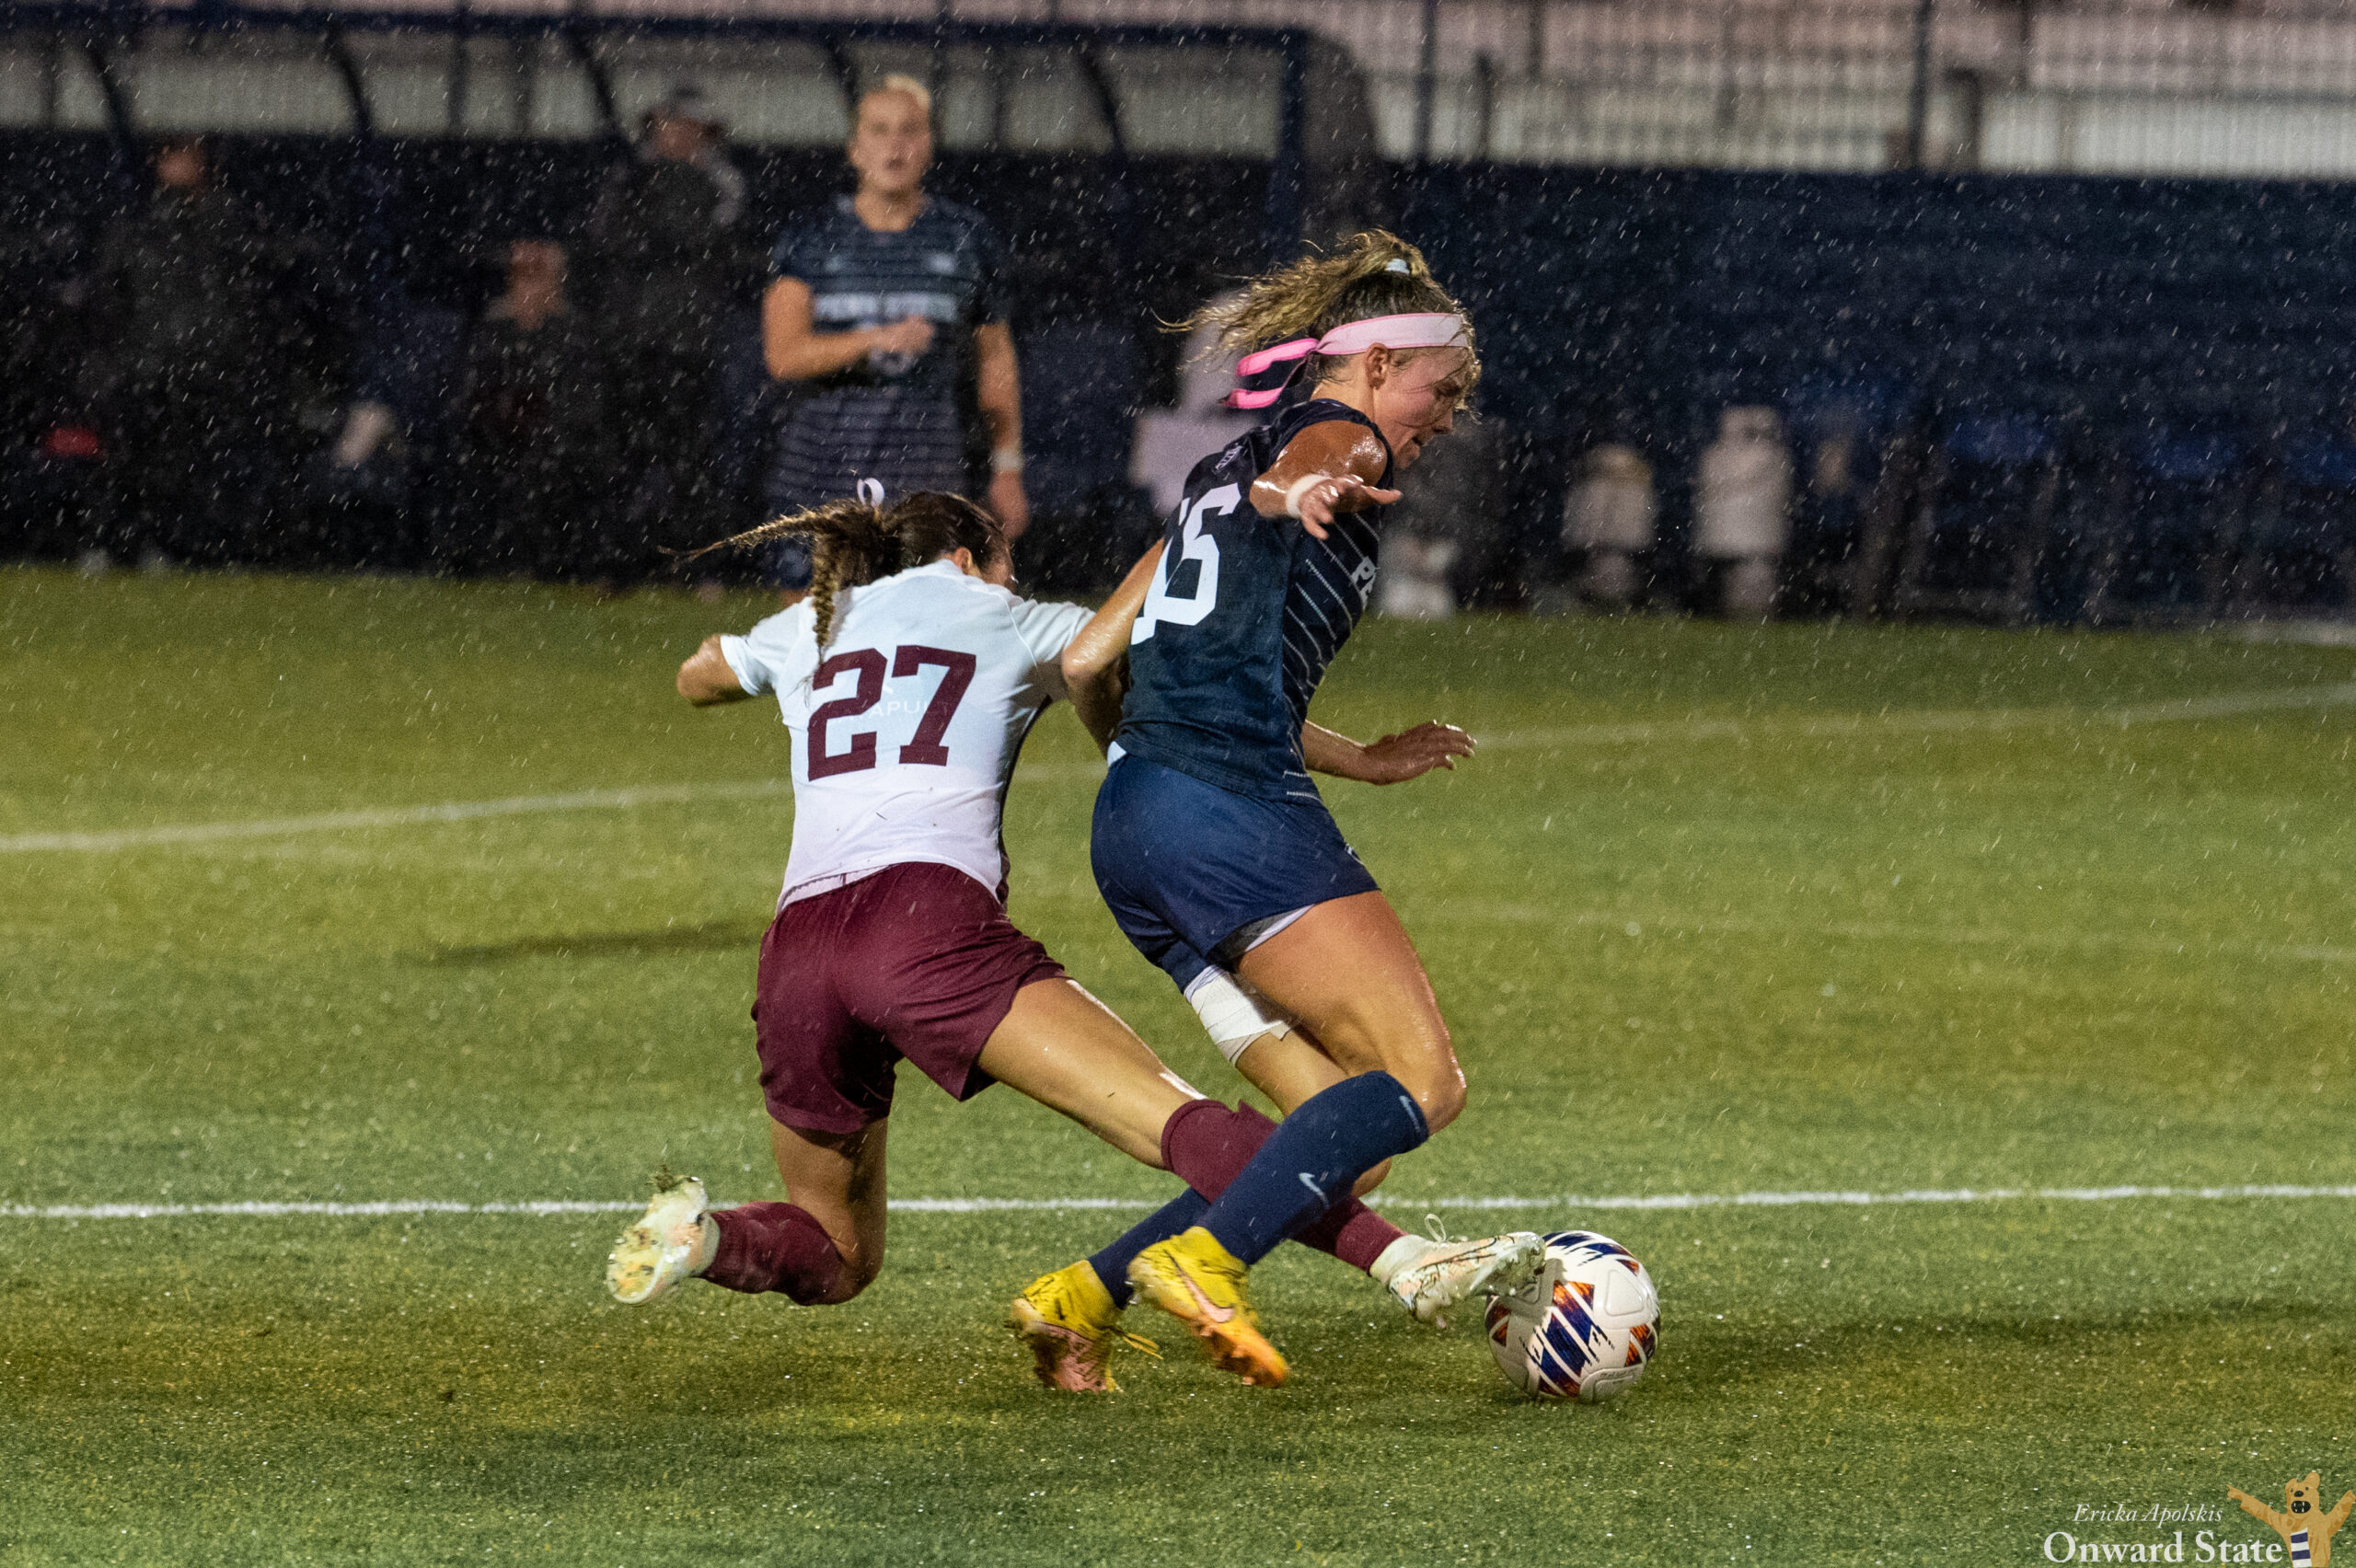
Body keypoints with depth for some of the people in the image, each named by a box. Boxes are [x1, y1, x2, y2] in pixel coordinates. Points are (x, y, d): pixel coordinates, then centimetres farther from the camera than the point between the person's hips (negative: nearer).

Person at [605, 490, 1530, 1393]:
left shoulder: (809, 628, 30)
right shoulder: (1017, 627, 21)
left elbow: (693, 681, 50)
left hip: (796, 952, 4)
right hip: (931, 919, -4)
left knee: (836, 1258, 21)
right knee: (1180, 1121, -16)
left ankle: (701, 1235, -9)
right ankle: (1391, 1252, -38)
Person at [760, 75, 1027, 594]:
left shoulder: (968, 238, 8)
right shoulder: (810, 240, 5)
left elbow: (995, 362, 15)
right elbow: (783, 354, -7)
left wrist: (1007, 470, 14)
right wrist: (877, 341, -22)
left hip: (924, 460, -1)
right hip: (820, 462, 1)